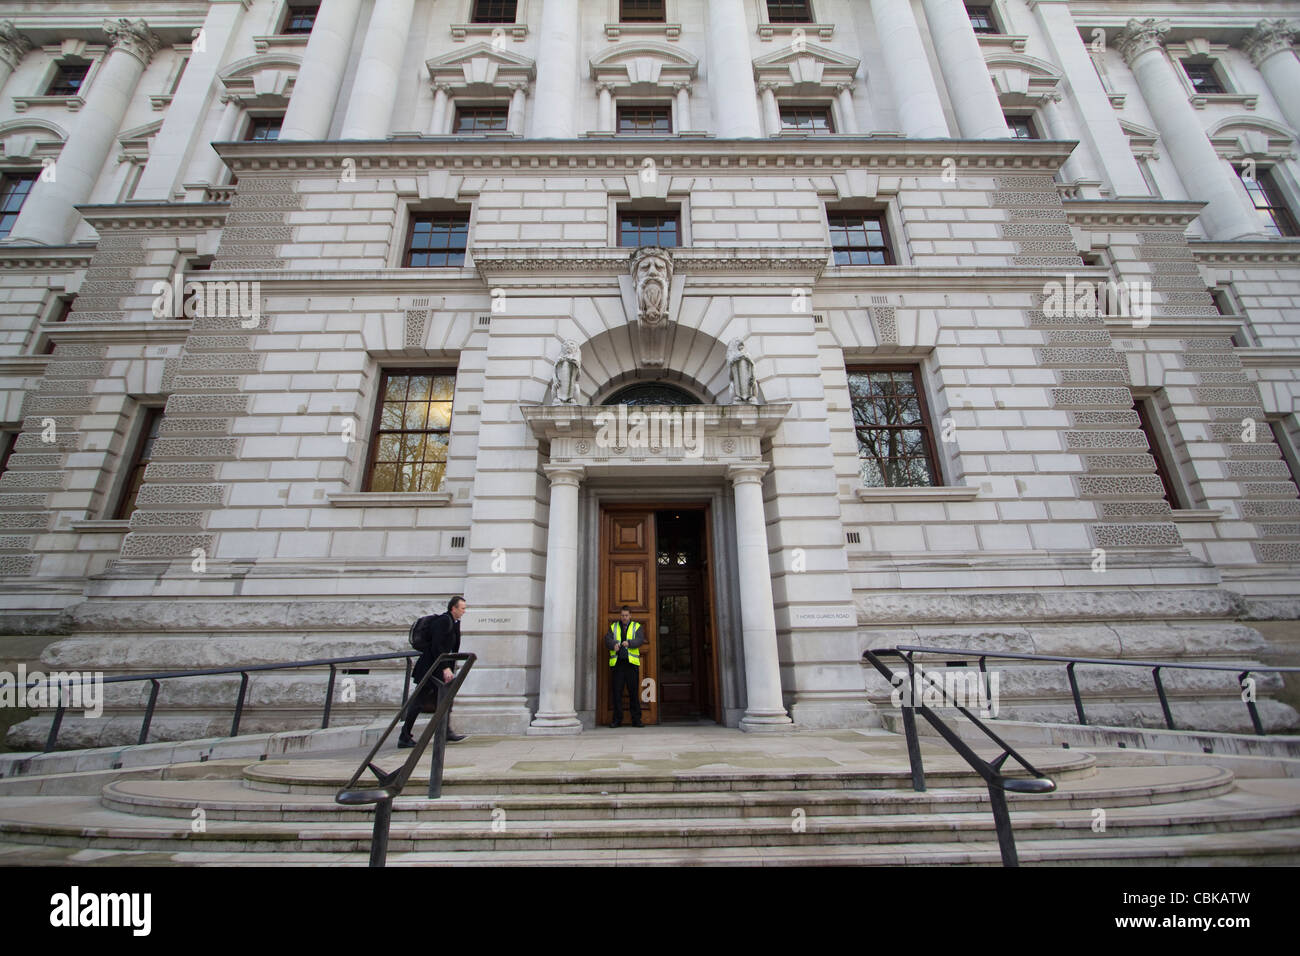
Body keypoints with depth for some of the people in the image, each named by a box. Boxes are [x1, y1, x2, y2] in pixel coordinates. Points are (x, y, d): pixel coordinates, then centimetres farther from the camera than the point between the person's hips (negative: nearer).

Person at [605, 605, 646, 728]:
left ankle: (636, 719, 9)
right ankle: (617, 719, 10)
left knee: (634, 692, 0)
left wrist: (629, 643, -26)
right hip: (617, 663, 1)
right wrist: (614, 644, -23)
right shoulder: (613, 627, 15)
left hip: (631, 663, -1)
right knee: (616, 692, 0)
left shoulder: (637, 627, 11)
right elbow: (607, 639, -1)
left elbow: (640, 640, -7)